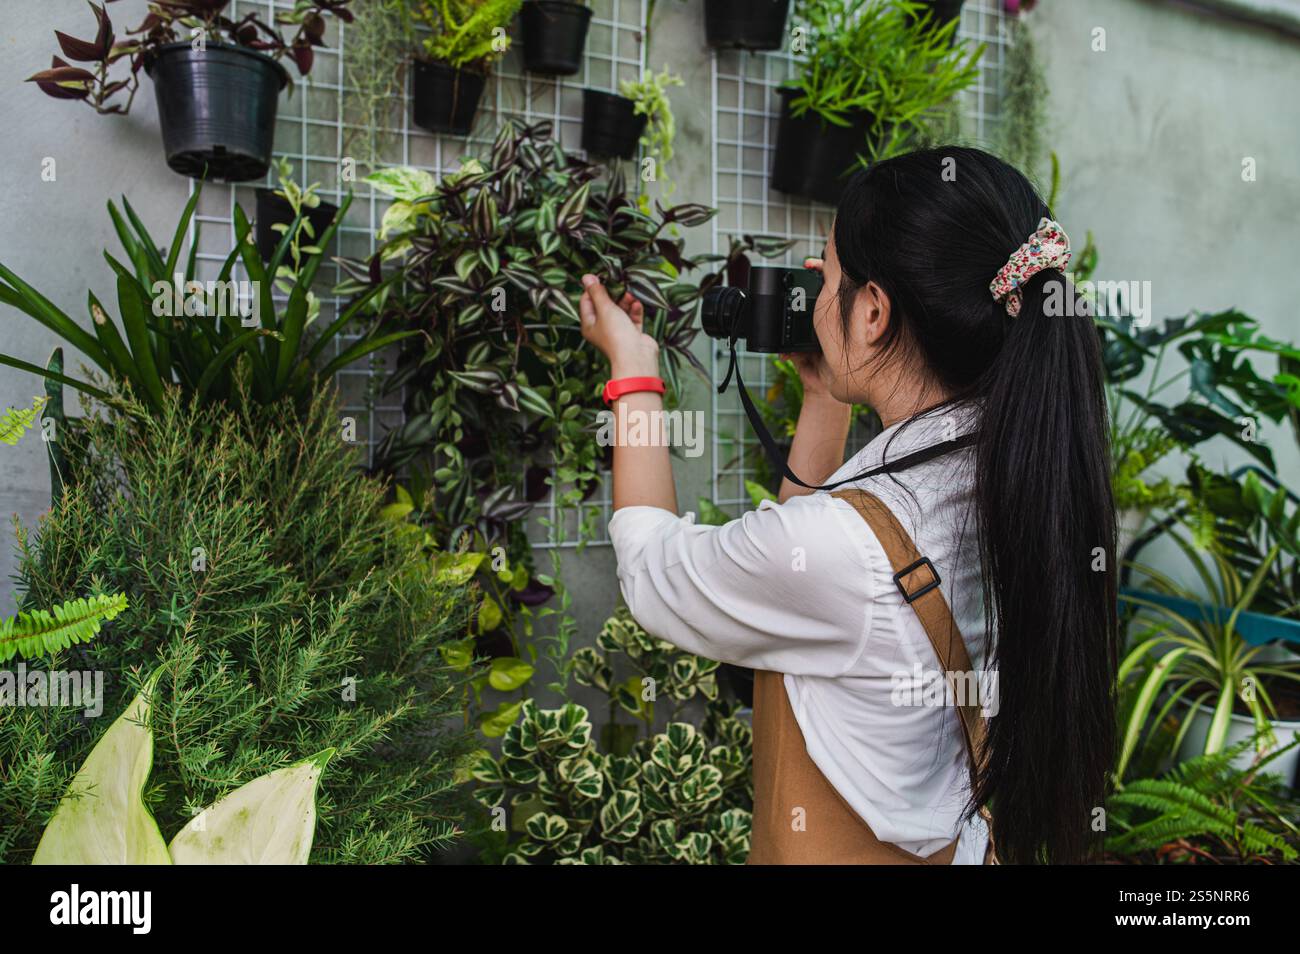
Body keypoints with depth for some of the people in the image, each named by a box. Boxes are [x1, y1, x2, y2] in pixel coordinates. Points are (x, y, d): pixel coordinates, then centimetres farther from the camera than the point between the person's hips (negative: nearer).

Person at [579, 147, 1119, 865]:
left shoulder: (847, 545, -35)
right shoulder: (1028, 482, -11)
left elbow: (650, 572, -14)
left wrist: (633, 370, -5)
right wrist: (825, 395, 2)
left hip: (840, 848, -7)